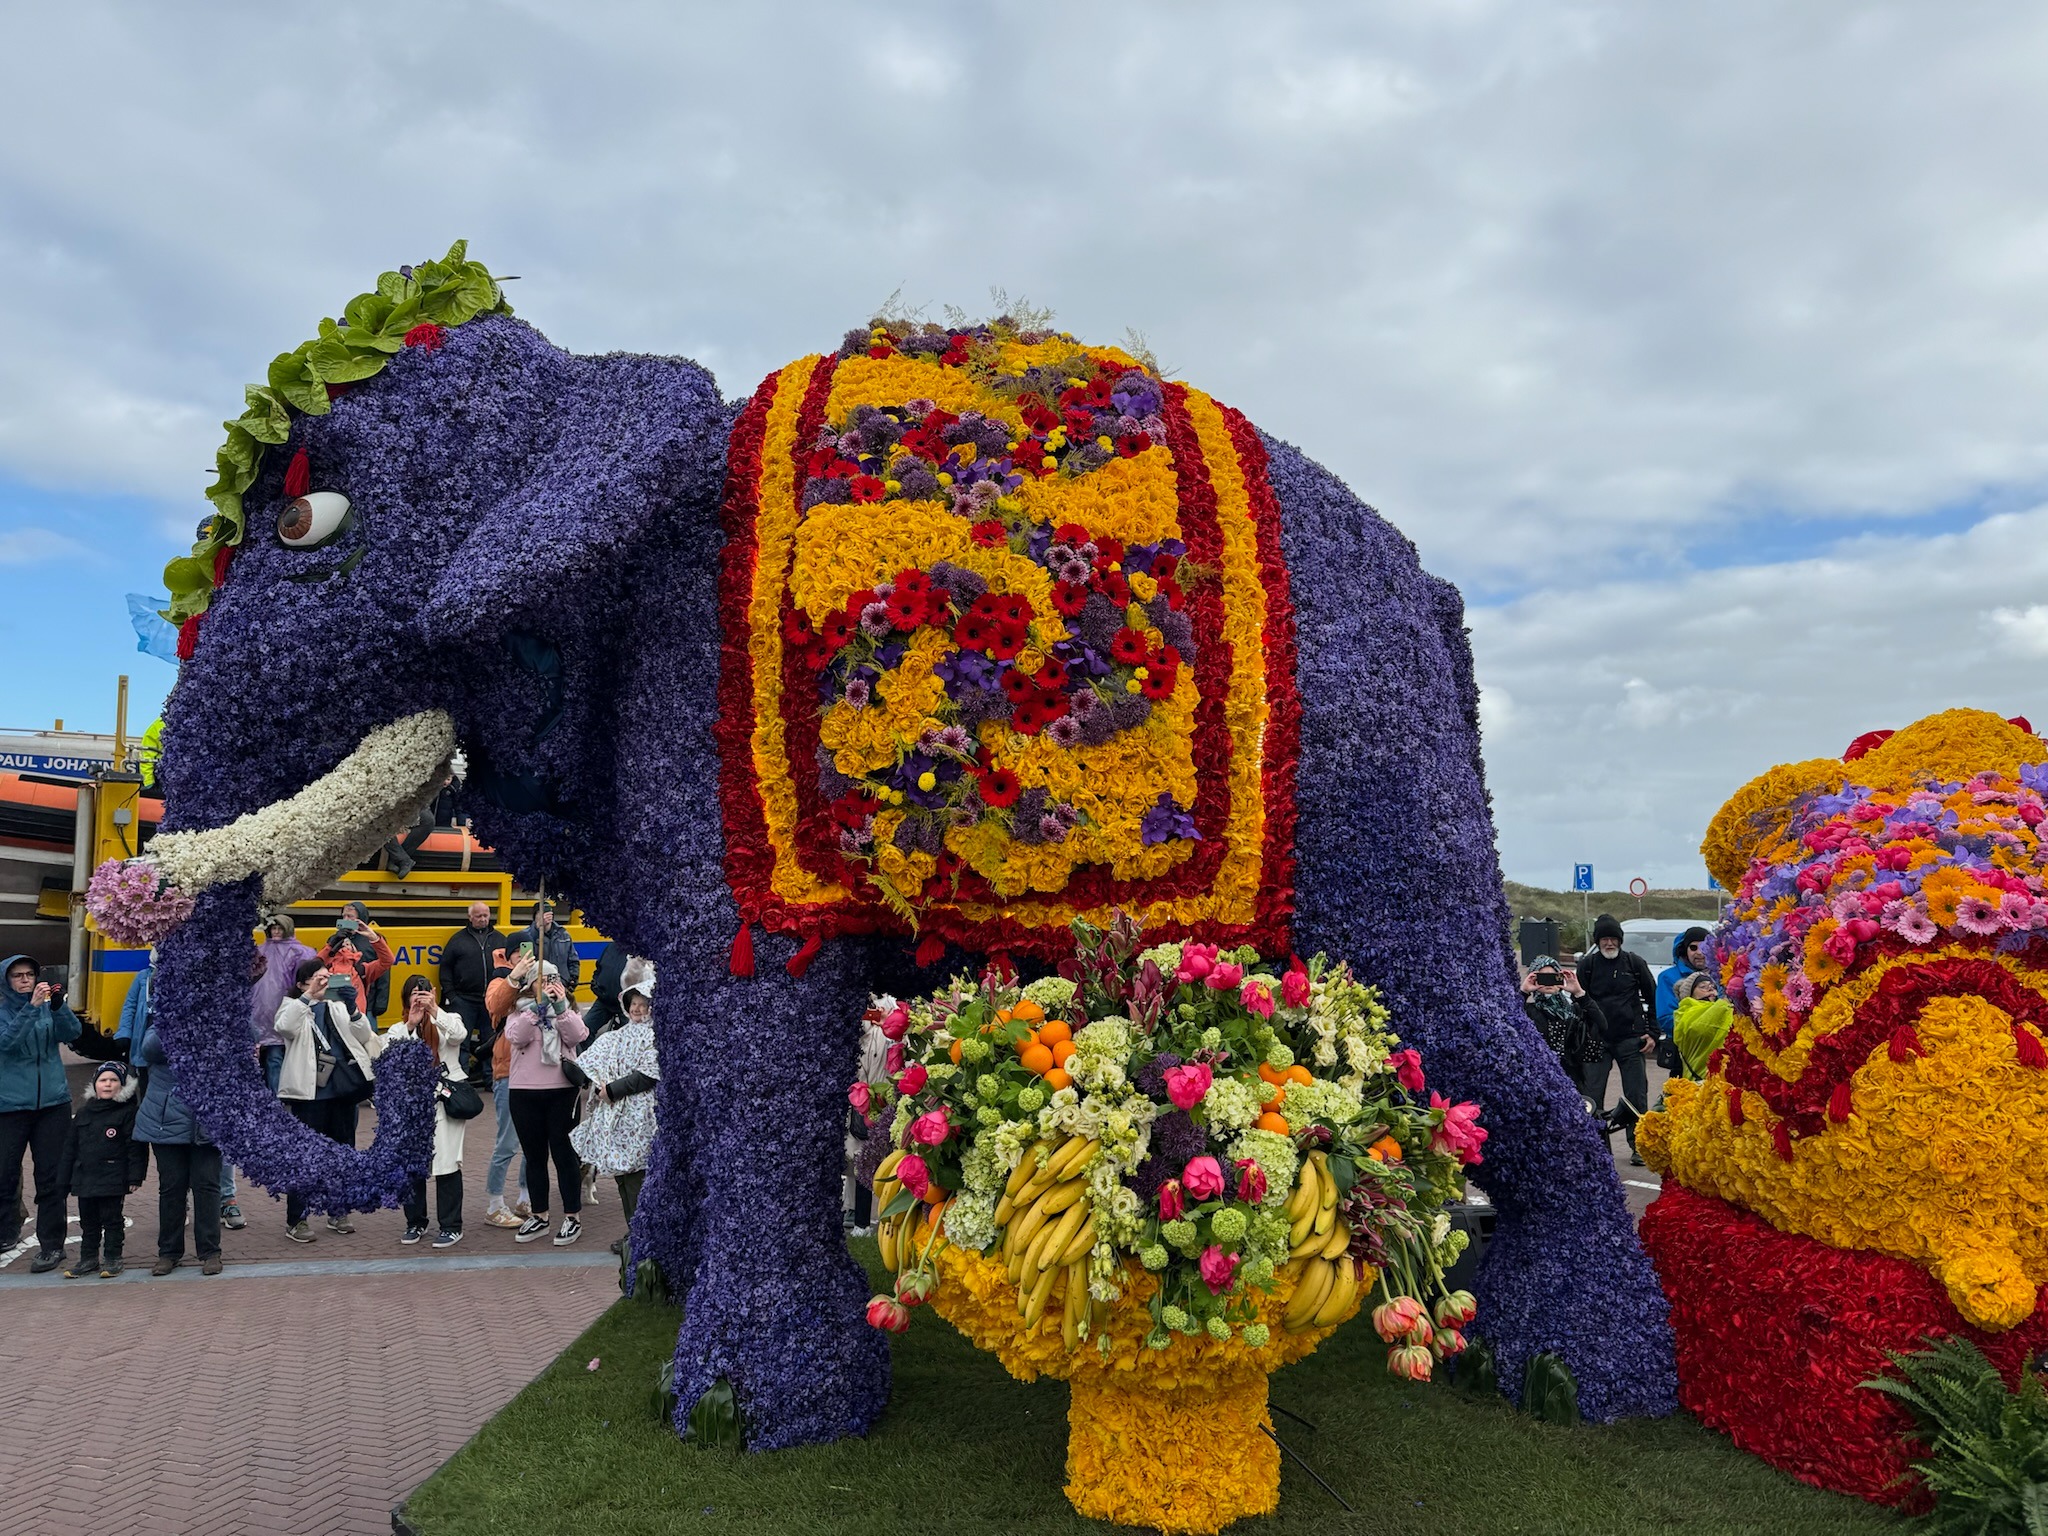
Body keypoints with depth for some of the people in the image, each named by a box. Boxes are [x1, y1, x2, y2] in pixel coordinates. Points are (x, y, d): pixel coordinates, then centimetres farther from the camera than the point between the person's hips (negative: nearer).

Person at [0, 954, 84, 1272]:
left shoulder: (48, 1007, 6)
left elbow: (72, 1032, -9)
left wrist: (58, 1006, -27)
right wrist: (32, 1007, -28)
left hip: (52, 1103, 1)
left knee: (51, 1176, 1)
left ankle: (51, 1244, 7)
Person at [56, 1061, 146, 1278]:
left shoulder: (128, 1112, -5)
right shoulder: (83, 1113, 11)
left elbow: (136, 1148, -8)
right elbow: (69, 1148, 15)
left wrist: (134, 1177, -14)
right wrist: (64, 1180, 13)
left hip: (113, 1180, -5)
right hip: (84, 1178, 5)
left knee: (112, 1220, 2)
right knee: (88, 1221, 13)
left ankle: (112, 1258, 11)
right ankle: (88, 1258, 24)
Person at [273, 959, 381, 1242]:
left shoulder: (337, 1007, 15)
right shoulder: (293, 1007, 3)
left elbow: (365, 1036, 4)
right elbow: (284, 1028, -20)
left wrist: (352, 1008, -12)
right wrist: (308, 996, -23)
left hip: (342, 1090, 5)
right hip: (309, 1092, -5)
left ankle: (338, 1213, 24)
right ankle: (295, 1221, 6)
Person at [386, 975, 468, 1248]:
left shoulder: (447, 1022, 4)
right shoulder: (398, 1029, 10)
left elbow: (459, 1034, -19)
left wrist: (434, 1010, -33)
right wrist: (410, 1025, -19)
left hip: (445, 1101, -2)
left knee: (447, 1162, -5)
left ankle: (451, 1226, 3)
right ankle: (415, 1222, 22)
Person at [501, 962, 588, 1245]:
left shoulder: (567, 1009, 8)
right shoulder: (519, 1010, 6)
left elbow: (577, 1036, -10)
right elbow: (515, 1037, -15)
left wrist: (560, 1007, -19)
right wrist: (538, 1005, -22)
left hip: (562, 1089, -1)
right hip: (524, 1091, 1)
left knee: (564, 1153, 1)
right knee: (534, 1155, 11)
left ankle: (573, 1217, 9)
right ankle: (539, 1216, 23)